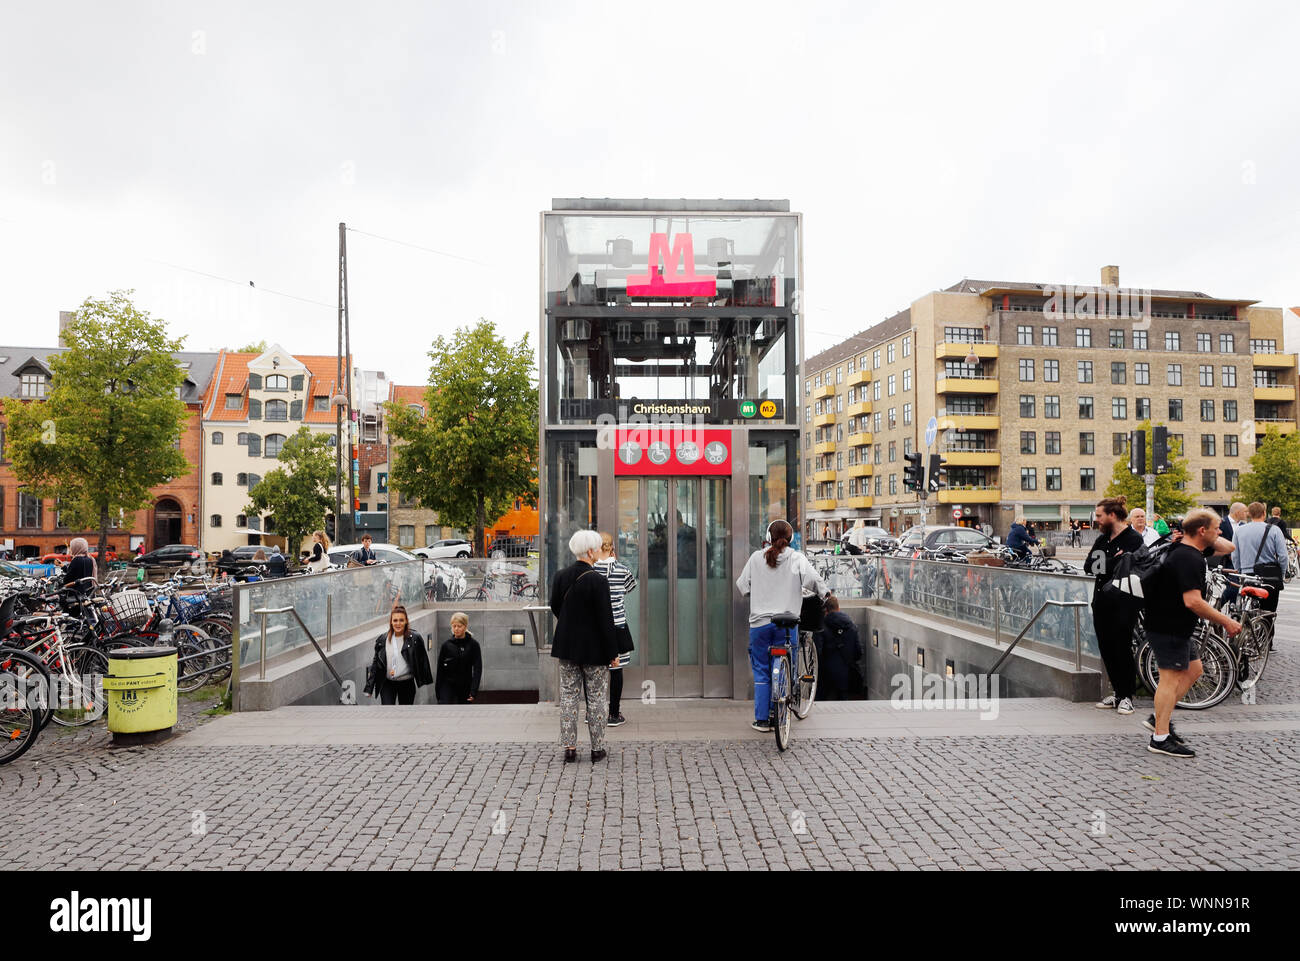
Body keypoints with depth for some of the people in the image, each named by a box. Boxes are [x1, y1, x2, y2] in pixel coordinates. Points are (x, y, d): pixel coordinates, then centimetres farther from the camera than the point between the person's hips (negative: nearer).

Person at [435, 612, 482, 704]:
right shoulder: (446, 644, -3)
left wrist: (474, 690, -16)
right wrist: (437, 690, 2)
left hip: (465, 687, 0)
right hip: (448, 685, 0)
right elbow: (440, 668, 3)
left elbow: (477, 668, -8)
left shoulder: (473, 644, -6)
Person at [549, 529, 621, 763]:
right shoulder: (598, 581, -18)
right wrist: (613, 652, -8)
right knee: (597, 697, 7)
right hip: (594, 648, -5)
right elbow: (606, 620, -16)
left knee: (568, 695, 11)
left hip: (566, 646, 5)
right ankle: (597, 749, 14)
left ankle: (569, 748, 14)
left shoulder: (560, 576, -1)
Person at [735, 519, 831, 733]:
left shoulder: (756, 558, 4)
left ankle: (762, 720, 10)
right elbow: (812, 579, -12)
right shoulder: (796, 558, 0)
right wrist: (825, 593, 8)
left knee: (761, 672, 9)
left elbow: (742, 586, 8)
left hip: (760, 622, 1)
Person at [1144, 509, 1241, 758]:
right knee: (1172, 677, -6)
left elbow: (1227, 547, 24)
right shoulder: (1189, 559, -22)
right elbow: (1193, 601, -29)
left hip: (1177, 626, 11)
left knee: (1193, 670, 19)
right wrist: (1226, 621, -21)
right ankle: (1160, 738, -1)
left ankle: (1159, 718, 22)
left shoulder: (1185, 550, 10)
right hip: (1168, 627, -11)